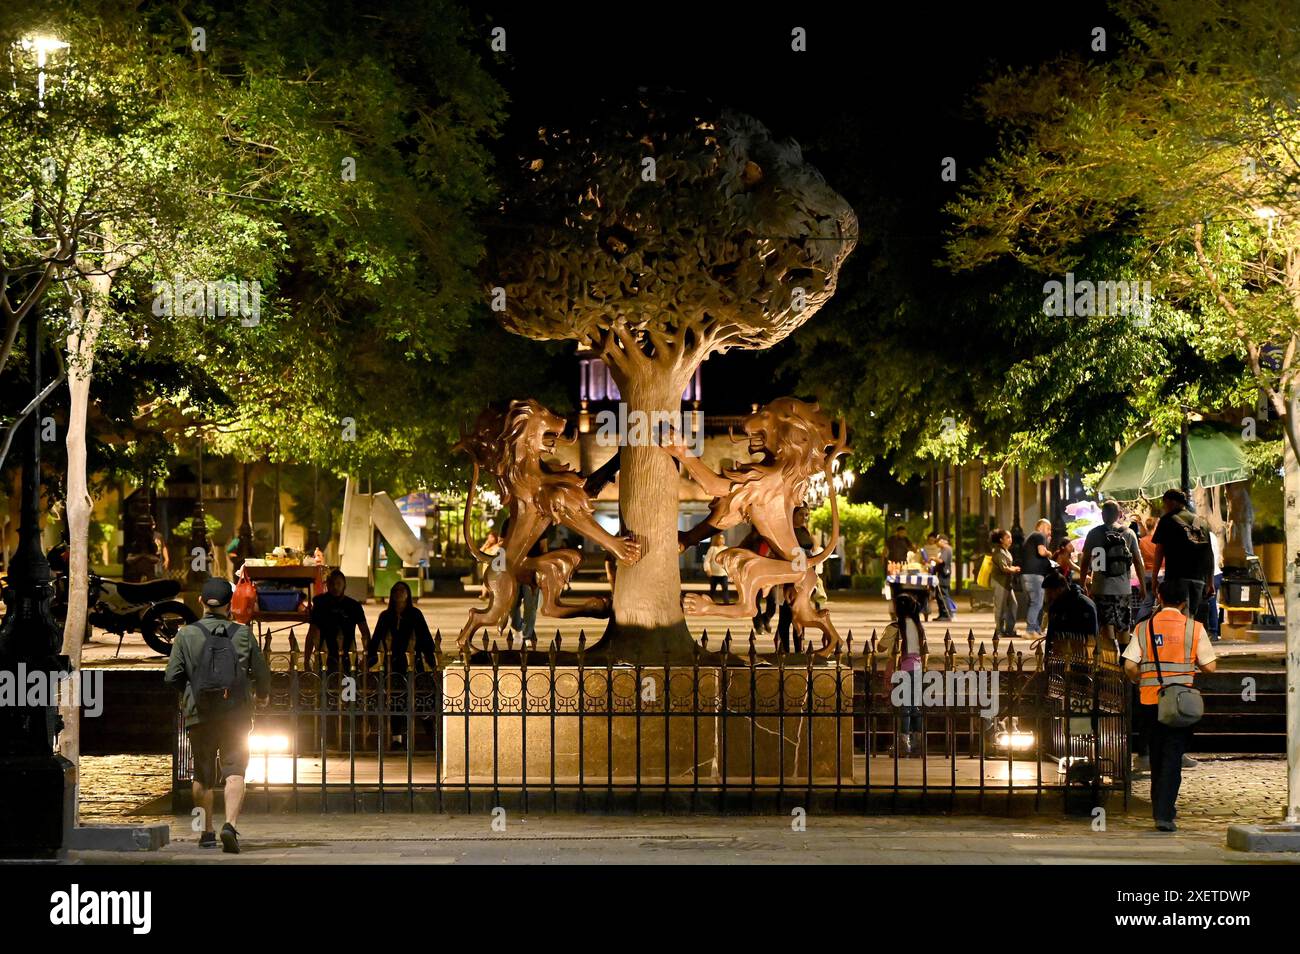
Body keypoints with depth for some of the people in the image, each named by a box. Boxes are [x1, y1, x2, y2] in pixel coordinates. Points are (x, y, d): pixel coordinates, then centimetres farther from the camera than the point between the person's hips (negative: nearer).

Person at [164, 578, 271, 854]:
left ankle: (207, 833, 20)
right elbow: (262, 673, 5)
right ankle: (230, 825, -23)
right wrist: (262, 692, 27)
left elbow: (172, 676, -4)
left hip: (200, 714, 1)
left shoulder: (187, 635, -3)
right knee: (235, 771, -3)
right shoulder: (242, 634, -1)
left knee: (203, 775, 13)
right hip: (236, 714, -1)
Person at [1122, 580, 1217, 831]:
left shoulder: (1144, 627, 2)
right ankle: (1164, 814, -13)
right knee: (1173, 757, -3)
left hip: (1150, 700, 2)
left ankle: (1161, 808, 25)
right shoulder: (1194, 628, -2)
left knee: (1156, 756, 16)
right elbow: (1209, 666, -1)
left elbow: (1129, 666, -4)